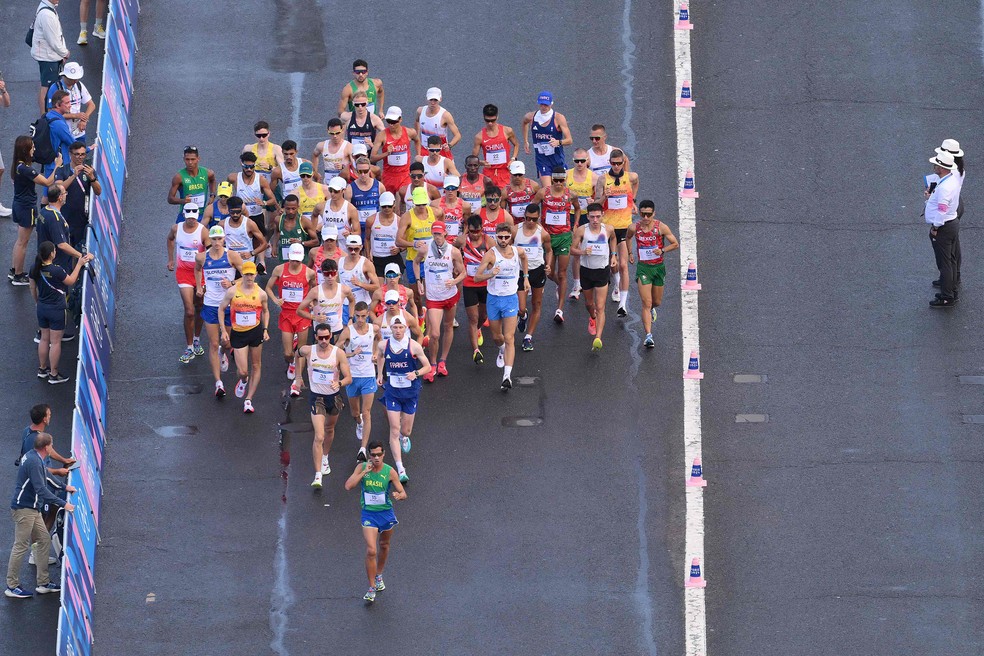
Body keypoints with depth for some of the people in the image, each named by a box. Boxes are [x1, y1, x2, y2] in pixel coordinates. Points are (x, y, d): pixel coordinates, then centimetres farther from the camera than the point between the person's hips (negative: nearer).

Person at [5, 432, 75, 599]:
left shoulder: (34, 458, 11)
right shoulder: (33, 462, -21)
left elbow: (44, 481, 28)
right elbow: (41, 489, -27)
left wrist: (65, 487, 28)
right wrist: (63, 504, -26)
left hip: (33, 509, 11)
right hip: (24, 509, -11)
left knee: (44, 540, 12)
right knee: (21, 546, -5)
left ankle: (43, 583, 16)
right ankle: (12, 587, 1)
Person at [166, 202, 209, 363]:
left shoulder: (203, 231, -14)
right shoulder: (176, 229, -5)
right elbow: (170, 239, 20)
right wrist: (170, 259, 19)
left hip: (200, 271, 0)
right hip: (183, 271, 0)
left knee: (199, 309, 15)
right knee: (189, 312, -10)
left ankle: (196, 340, 37)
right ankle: (189, 349, -5)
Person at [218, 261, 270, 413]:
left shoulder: (261, 293, -4)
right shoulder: (232, 291, -7)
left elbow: (265, 311, 13)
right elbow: (221, 309, 3)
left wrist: (265, 330, 3)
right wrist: (223, 331, -2)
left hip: (256, 331, 1)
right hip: (238, 333, -1)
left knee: (256, 367, 7)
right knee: (242, 371, -5)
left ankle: (248, 400, 18)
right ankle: (243, 381, 34)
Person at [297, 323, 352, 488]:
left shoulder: (339, 353, -15)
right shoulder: (308, 351, -13)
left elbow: (349, 378, -15)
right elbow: (298, 353, 14)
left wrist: (339, 383, -36)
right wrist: (298, 375, 16)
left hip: (333, 396, 2)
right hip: (317, 398, -2)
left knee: (329, 430, 25)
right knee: (319, 437, -14)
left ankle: (325, 458, 54)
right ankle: (318, 476, -17)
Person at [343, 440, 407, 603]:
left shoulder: (390, 472, -10)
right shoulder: (362, 467, -9)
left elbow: (403, 493, -6)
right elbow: (348, 486, -19)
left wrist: (398, 495, -30)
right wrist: (364, 472, -24)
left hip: (386, 513, 2)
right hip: (369, 514, -2)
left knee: (384, 546, 20)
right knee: (371, 550, -13)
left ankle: (379, 575, 46)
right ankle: (372, 588, -5)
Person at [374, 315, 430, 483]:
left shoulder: (414, 346, -13)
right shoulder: (383, 345, -6)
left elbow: (427, 367, -5)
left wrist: (416, 373, -23)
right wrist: (380, 374, 15)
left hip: (411, 392, 0)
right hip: (392, 391, 0)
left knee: (406, 431, 11)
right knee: (394, 430, -9)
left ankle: (404, 437, 52)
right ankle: (400, 469, -9)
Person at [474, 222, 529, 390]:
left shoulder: (518, 251, -3)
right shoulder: (491, 255, -13)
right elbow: (477, 277, -18)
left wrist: (526, 277, 25)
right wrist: (491, 274, -35)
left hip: (510, 299, 0)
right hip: (493, 299, 0)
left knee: (509, 338, -11)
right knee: (496, 337, 16)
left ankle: (507, 376, -18)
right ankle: (502, 351, 54)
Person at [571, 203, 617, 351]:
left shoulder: (608, 229, -8)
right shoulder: (581, 230, -13)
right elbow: (572, 248, -7)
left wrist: (613, 254, 8)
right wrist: (583, 252, -26)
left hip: (603, 271, -1)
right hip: (586, 270, 1)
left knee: (600, 307, -9)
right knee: (589, 303, 21)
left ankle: (598, 339, -16)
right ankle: (592, 319, 56)